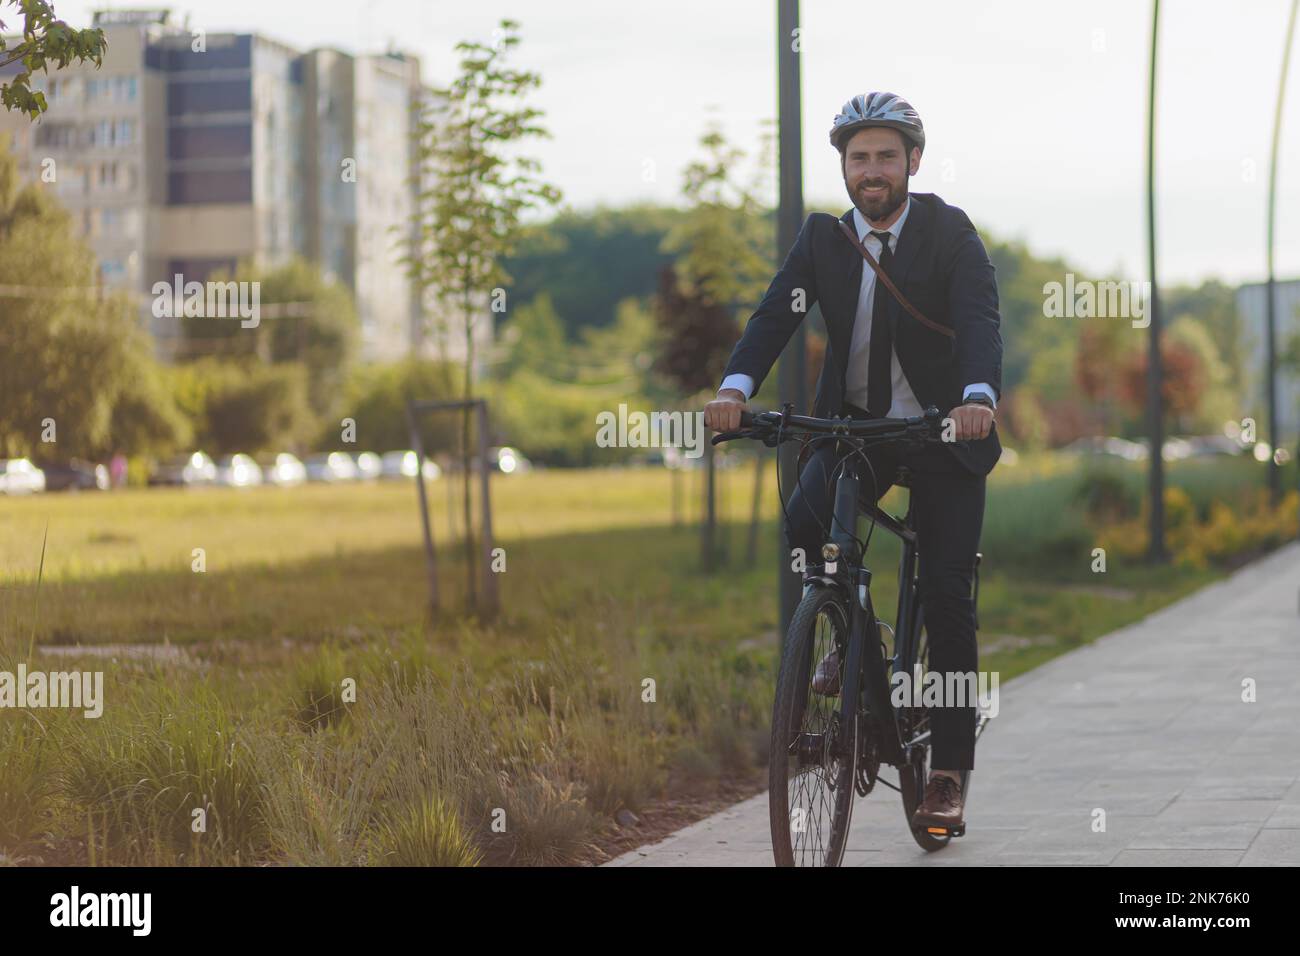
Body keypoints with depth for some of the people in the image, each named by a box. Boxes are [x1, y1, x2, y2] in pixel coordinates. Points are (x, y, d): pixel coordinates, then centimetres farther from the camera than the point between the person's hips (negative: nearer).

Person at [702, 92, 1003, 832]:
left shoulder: (950, 232, -9)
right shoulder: (823, 238, -1)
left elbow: (981, 320, -24)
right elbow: (777, 315, -14)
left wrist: (979, 398, -44)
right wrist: (736, 388, -34)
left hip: (943, 433, -2)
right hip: (855, 425, 2)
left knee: (946, 596, -8)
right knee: (805, 522, -27)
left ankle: (949, 771, 1)